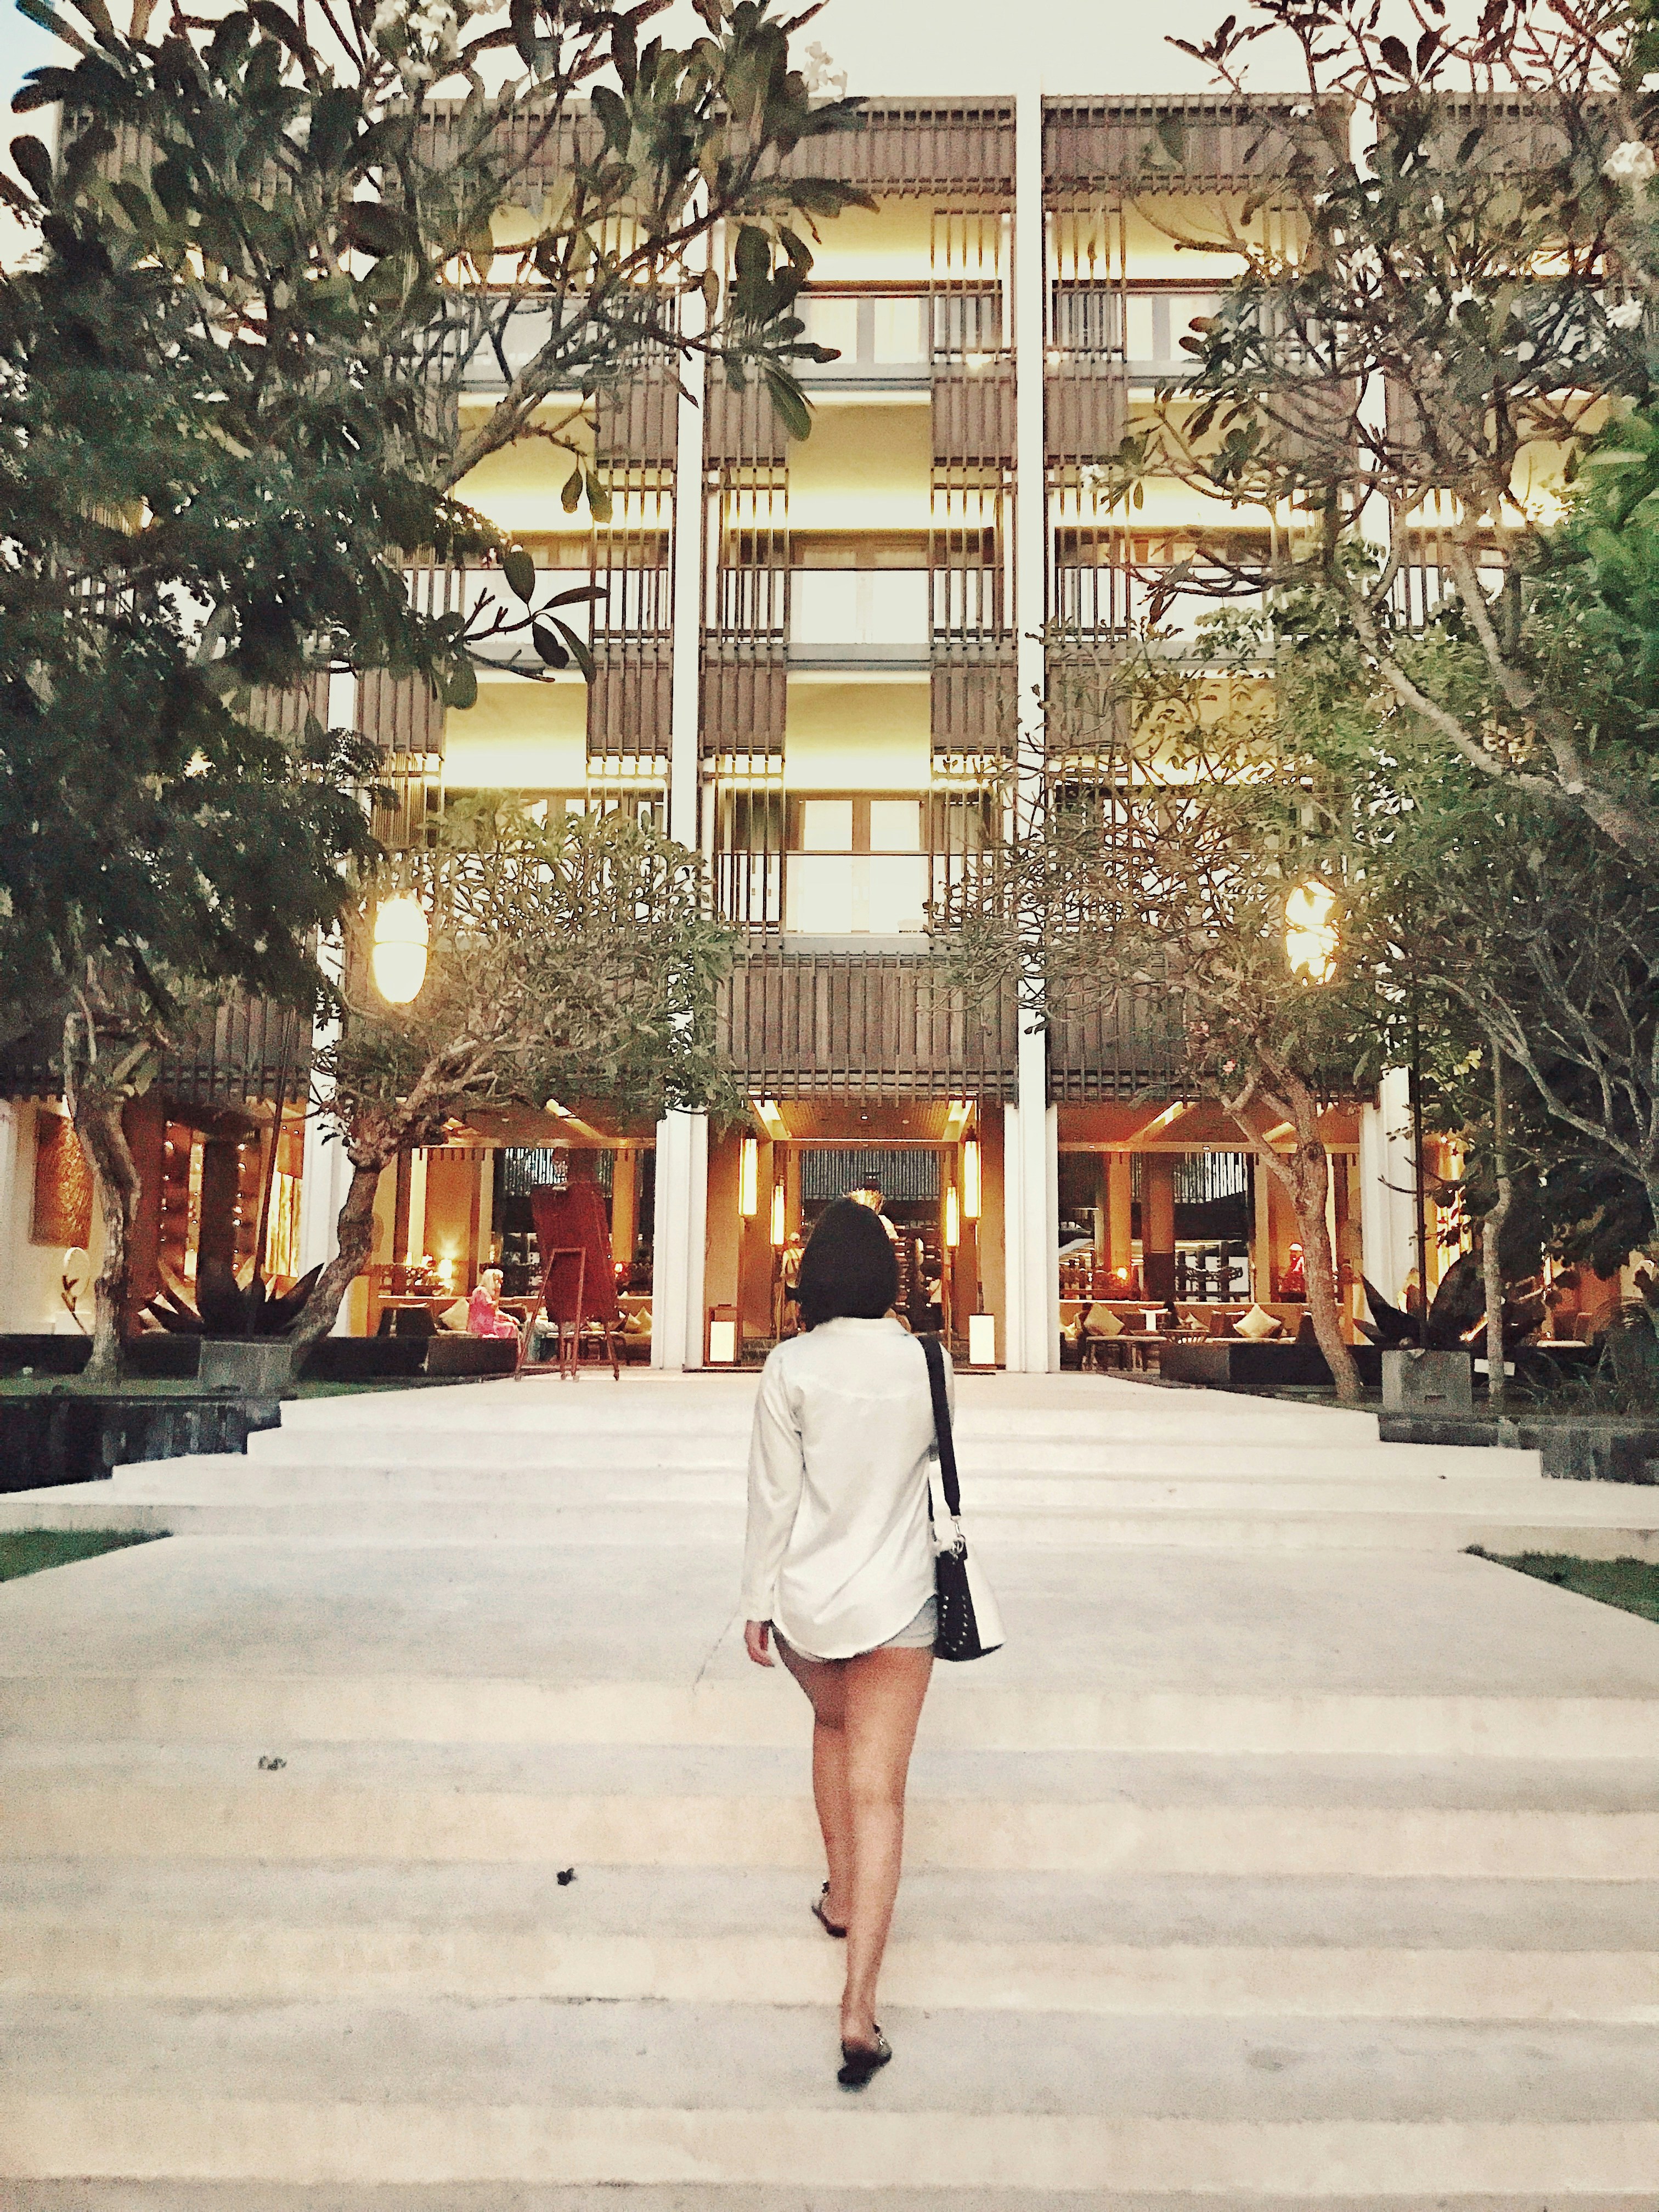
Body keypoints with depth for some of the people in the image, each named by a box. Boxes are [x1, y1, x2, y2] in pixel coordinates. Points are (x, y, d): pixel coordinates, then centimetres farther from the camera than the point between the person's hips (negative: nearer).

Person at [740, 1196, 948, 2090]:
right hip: (897, 1601, 0)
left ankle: (841, 1892, 44)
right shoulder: (928, 1363, -6)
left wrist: (756, 1600, 1)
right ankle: (859, 2005, -4)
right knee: (878, 1790, 1)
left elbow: (773, 1494, -9)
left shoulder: (792, 1368, -13)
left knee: (832, 1724, 29)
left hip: (806, 1597, 0)